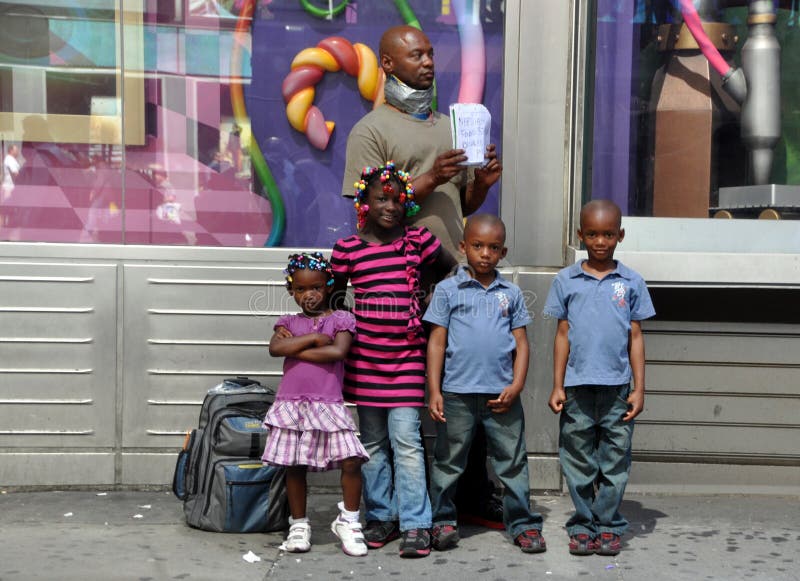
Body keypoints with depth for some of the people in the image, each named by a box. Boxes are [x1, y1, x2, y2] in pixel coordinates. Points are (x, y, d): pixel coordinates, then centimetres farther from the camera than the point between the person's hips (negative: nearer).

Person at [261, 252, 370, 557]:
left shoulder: (340, 319, 5)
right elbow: (275, 348, -8)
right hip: (291, 404, 2)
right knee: (294, 466, 6)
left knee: (351, 460, -11)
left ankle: (348, 521, 9)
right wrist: (313, 338, -10)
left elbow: (337, 352, -13)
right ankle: (299, 525, 22)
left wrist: (295, 348, -6)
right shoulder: (288, 322, 12)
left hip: (328, 405, -2)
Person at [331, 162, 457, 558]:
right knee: (373, 444, 11)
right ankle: (381, 517, 23)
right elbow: (334, 299, 11)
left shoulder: (419, 241, 2)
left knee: (406, 441, -6)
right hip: (364, 359, 2)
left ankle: (415, 524, 1)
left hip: (407, 358, -1)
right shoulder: (347, 249, 1)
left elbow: (452, 272, 17)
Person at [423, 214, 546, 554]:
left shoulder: (511, 293, 8)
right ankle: (442, 521, 22)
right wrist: (434, 392, -4)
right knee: (448, 462, 9)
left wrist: (516, 387, -4)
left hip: (501, 394, 2)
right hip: (457, 393, -1)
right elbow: (437, 341, 1)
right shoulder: (448, 290, 2)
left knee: (513, 462, 8)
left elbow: (521, 344, 8)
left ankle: (523, 523, 18)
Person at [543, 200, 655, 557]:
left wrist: (639, 389, 2)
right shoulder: (566, 280, 5)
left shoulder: (631, 283, 5)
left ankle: (608, 526, 18)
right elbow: (563, 335, 6)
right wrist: (557, 386, 3)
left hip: (617, 387, 0)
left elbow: (635, 338, 6)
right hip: (577, 386, 0)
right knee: (578, 462, 7)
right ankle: (582, 525, 18)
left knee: (614, 462, 6)